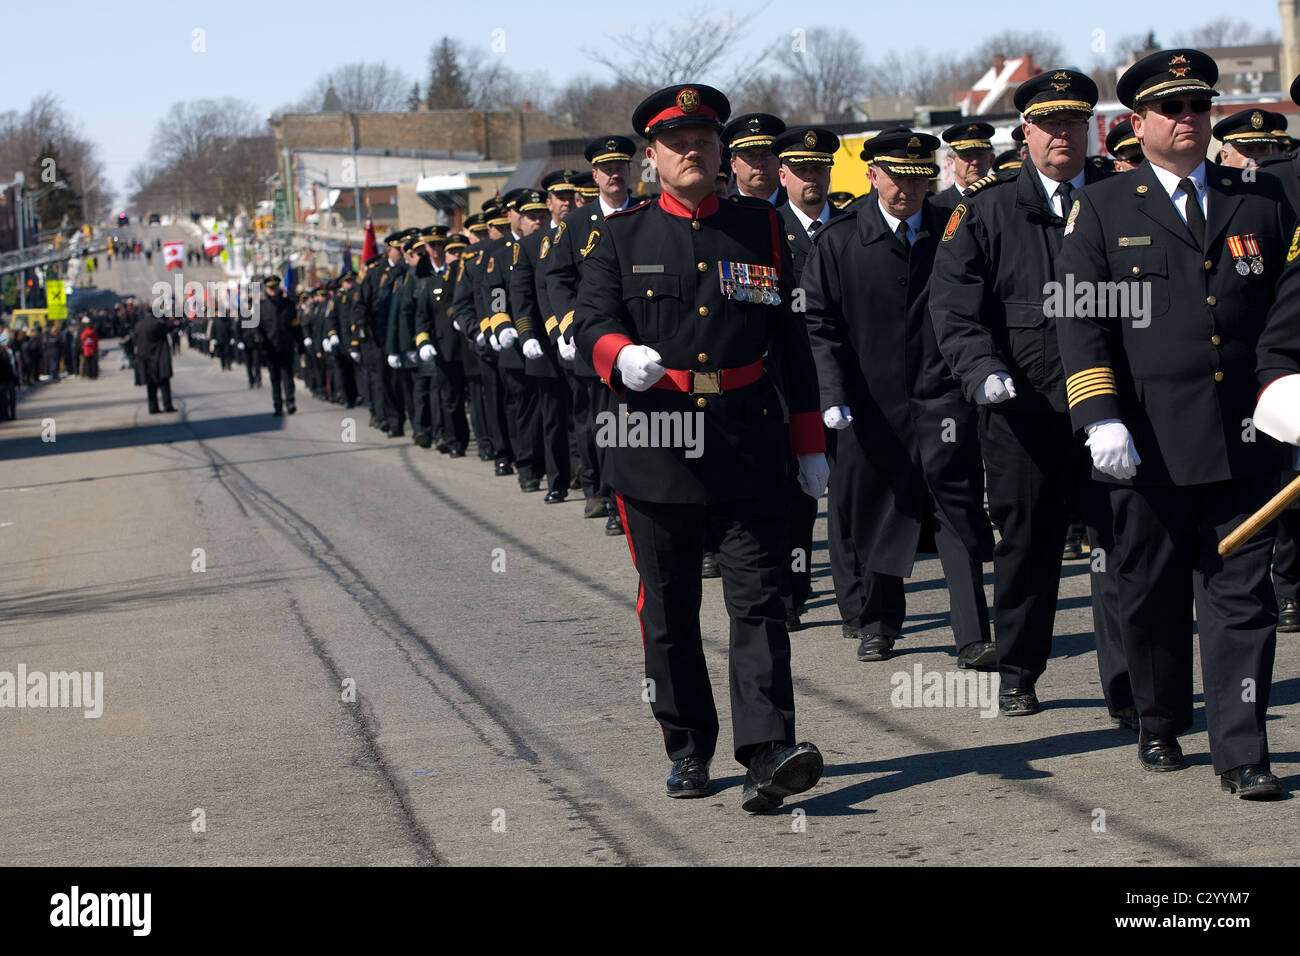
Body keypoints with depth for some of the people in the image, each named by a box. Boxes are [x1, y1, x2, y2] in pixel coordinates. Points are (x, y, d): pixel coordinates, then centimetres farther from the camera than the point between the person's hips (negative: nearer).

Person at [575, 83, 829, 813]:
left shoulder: (761, 229, 10)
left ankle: (767, 752, -16)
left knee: (758, 600, -9)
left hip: (748, 446, 0)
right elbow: (591, 323, -2)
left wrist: (810, 442, 9)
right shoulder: (623, 238, 7)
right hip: (657, 446, 0)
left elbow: (791, 337, 11)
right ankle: (689, 749, 20)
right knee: (669, 610, 7)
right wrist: (623, 357, -26)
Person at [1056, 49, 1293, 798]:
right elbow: (1080, 322, -1)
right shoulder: (1103, 210, 6)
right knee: (1152, 597, 9)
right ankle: (1161, 727, 27)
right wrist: (1100, 418, -12)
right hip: (1150, 446, -1)